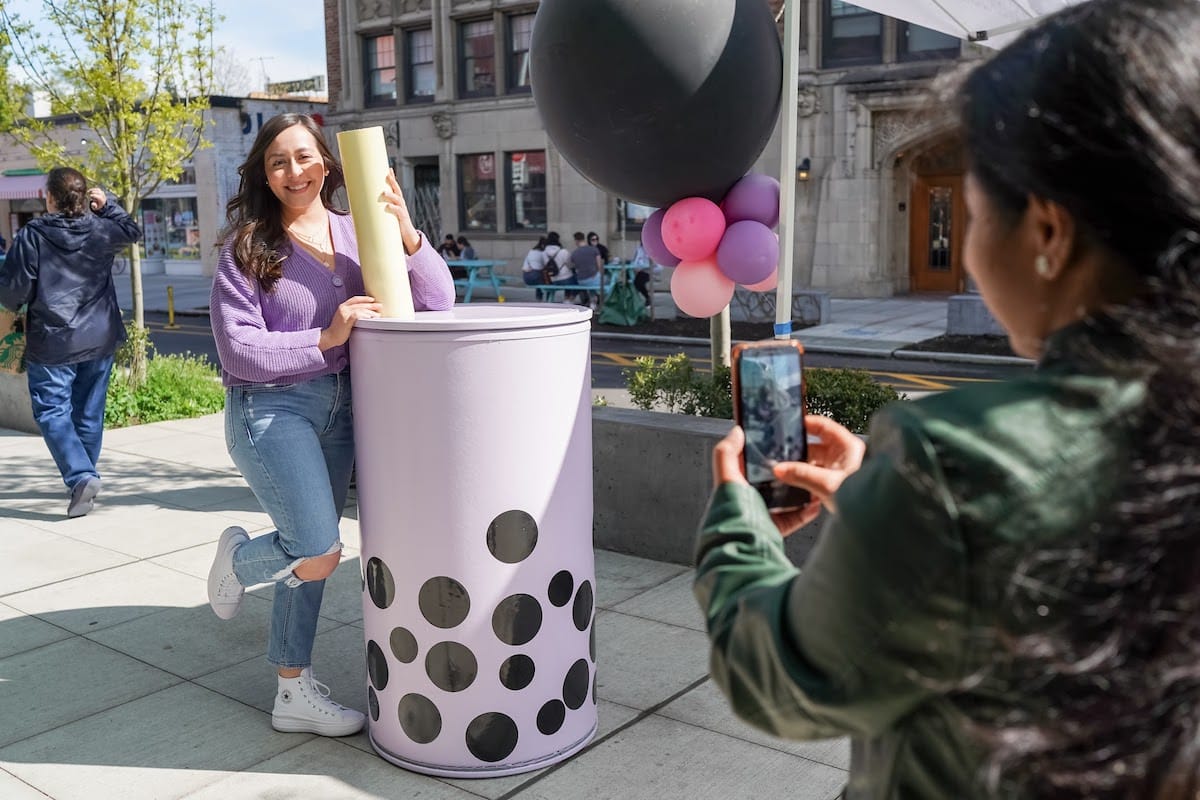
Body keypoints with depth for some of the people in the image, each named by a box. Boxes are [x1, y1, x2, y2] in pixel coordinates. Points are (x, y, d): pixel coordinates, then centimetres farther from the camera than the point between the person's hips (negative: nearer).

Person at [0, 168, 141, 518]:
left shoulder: (31, 236, -11)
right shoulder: (101, 230, -1)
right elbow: (133, 231, 22)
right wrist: (107, 205, 20)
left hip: (51, 344, -4)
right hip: (99, 340, 4)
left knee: (51, 412, 0)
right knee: (89, 412, 15)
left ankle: (81, 476, -17)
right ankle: (85, 474, 26)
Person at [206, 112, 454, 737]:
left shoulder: (358, 232, 2)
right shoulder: (247, 247, -6)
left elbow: (437, 301, -6)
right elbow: (239, 351, -11)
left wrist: (407, 236, -21)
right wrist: (324, 338, -19)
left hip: (338, 406, 4)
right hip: (270, 409, -4)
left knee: (308, 551, 13)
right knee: (318, 555, -14)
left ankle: (293, 692, 27)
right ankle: (238, 559, 21)